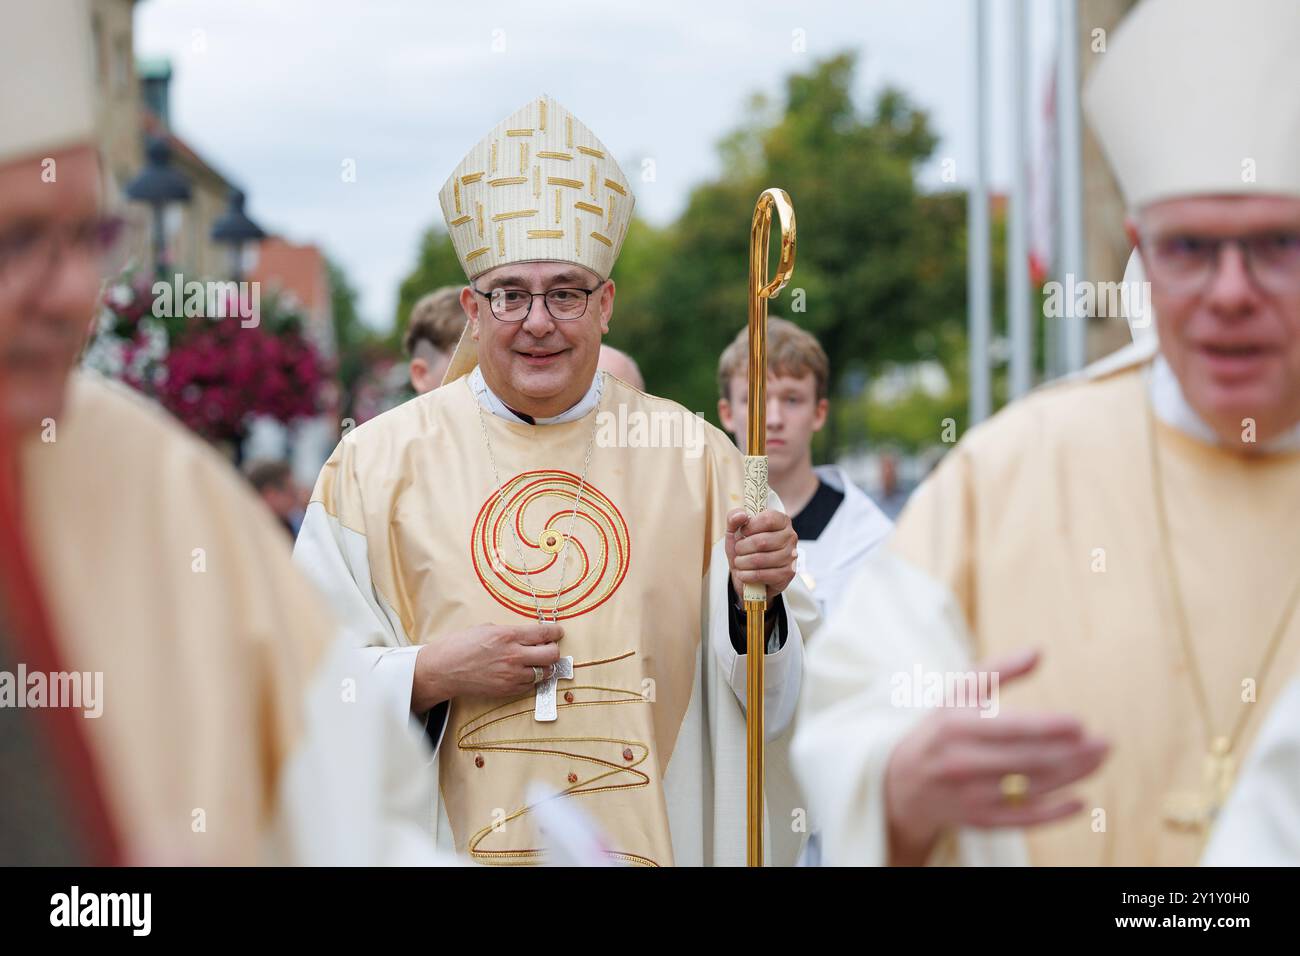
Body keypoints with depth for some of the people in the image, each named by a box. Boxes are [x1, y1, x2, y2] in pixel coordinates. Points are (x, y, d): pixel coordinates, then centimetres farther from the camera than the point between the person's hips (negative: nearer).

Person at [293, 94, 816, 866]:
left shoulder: (693, 456, 0)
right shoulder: (378, 462, -3)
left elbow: (775, 694, -1)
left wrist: (759, 602, -20)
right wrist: (433, 673, -17)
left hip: (651, 836, 1)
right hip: (453, 841, -1)